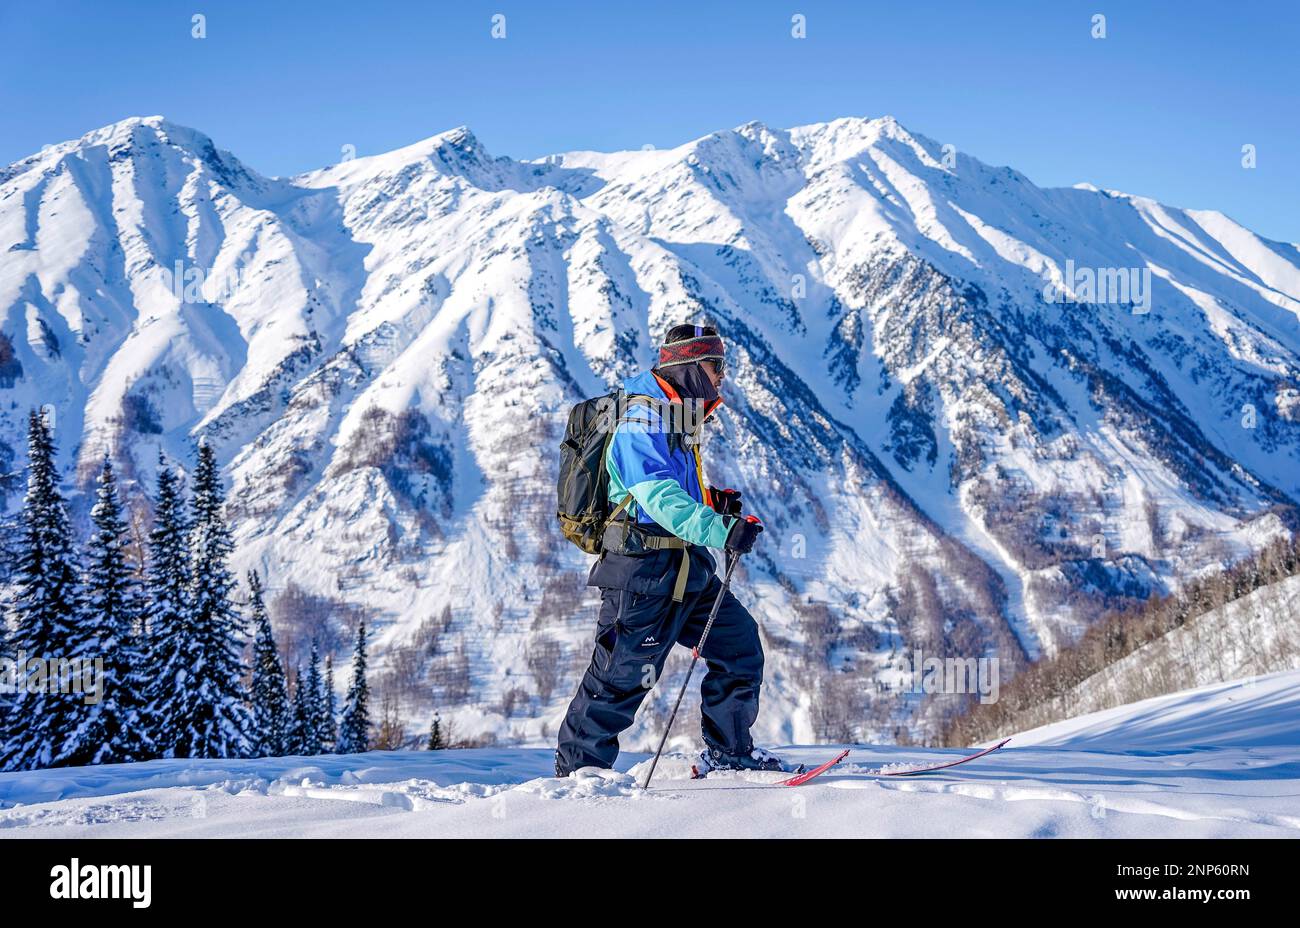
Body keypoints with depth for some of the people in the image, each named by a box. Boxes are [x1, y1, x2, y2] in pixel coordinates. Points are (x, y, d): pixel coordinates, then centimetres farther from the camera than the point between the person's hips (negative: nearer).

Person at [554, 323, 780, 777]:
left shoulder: (677, 419, 18)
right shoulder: (643, 417, -15)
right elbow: (656, 496, -29)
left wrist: (713, 501, 13)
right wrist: (718, 530, -39)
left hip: (685, 568, 10)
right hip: (645, 568, -10)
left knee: (739, 640, 8)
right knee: (622, 675, -4)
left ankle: (728, 750, 18)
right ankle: (578, 768, 8)